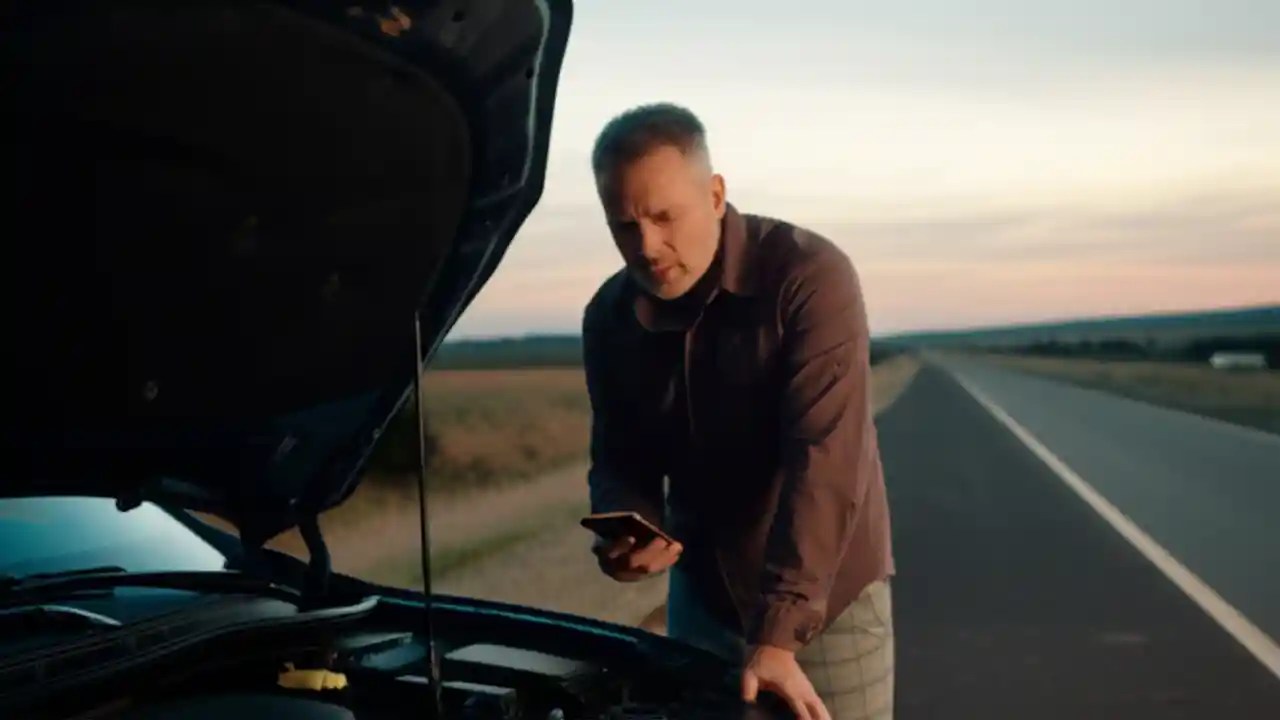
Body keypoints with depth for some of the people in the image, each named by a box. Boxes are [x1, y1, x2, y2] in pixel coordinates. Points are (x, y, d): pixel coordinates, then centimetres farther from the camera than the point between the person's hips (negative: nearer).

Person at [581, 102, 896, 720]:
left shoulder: (809, 276, -21)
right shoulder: (611, 317, -4)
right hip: (702, 591, 5)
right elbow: (620, 458, 6)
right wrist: (628, 533, -18)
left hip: (826, 593, -4)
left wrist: (777, 631, -35)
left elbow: (822, 464, -28)